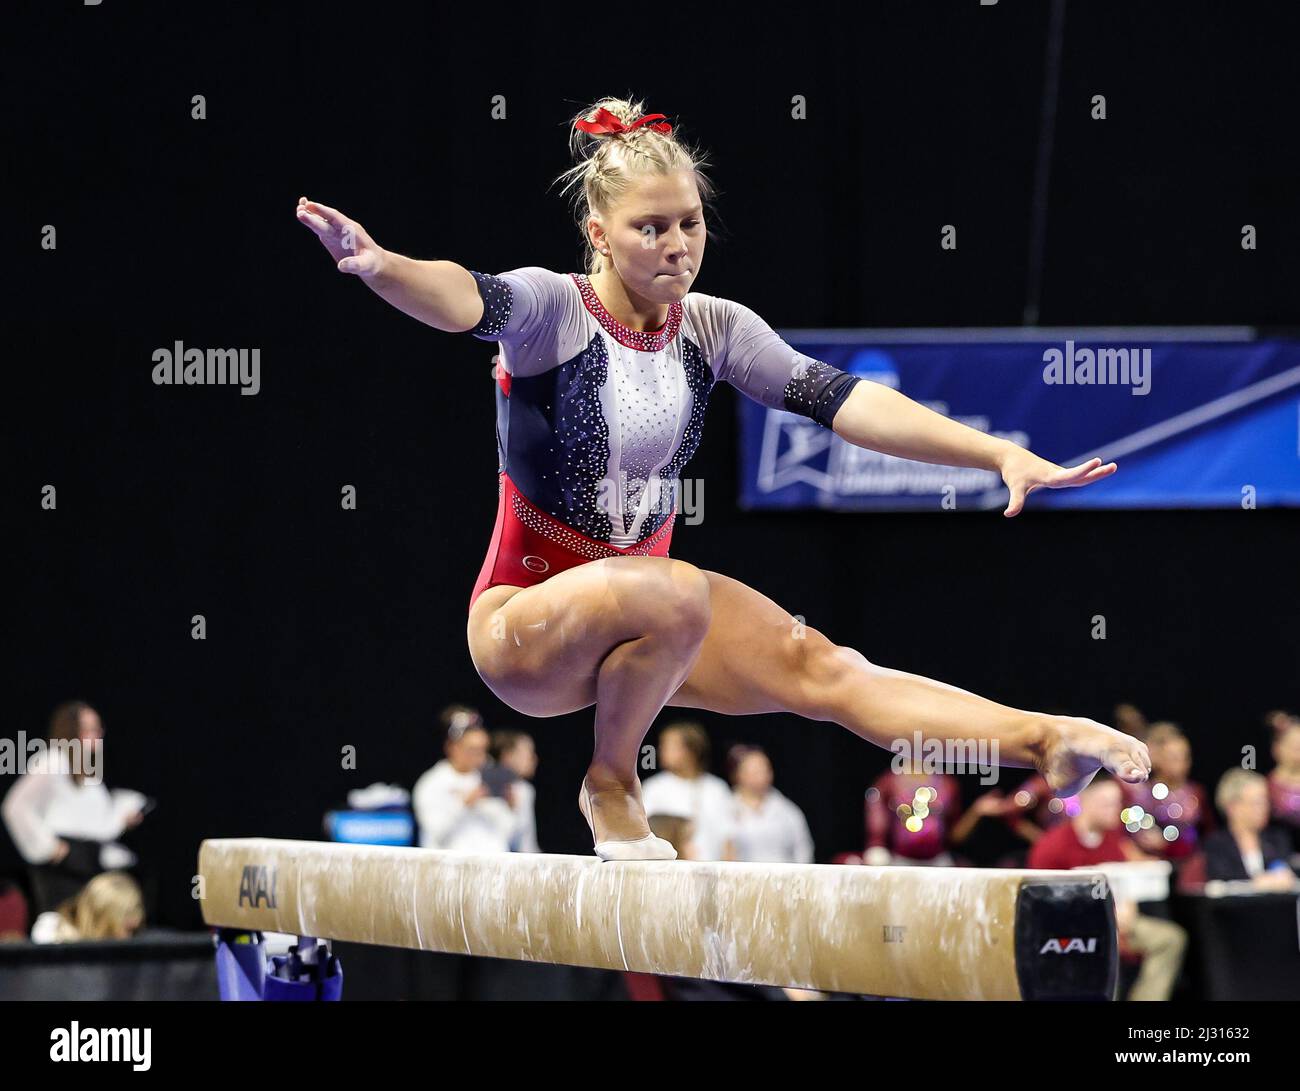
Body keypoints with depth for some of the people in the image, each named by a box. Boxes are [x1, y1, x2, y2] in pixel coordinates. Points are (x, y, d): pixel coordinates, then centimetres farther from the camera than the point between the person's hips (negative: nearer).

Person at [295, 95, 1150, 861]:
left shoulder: (711, 328, 1)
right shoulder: (553, 309, -15)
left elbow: (839, 399, -7)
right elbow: (467, 301, -37)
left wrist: (1000, 455, -18)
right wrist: (379, 265, -62)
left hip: (642, 595, 5)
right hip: (528, 617, -5)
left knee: (816, 666, -16)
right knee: (673, 596, -37)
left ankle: (1046, 743, -31)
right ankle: (611, 785, -16)